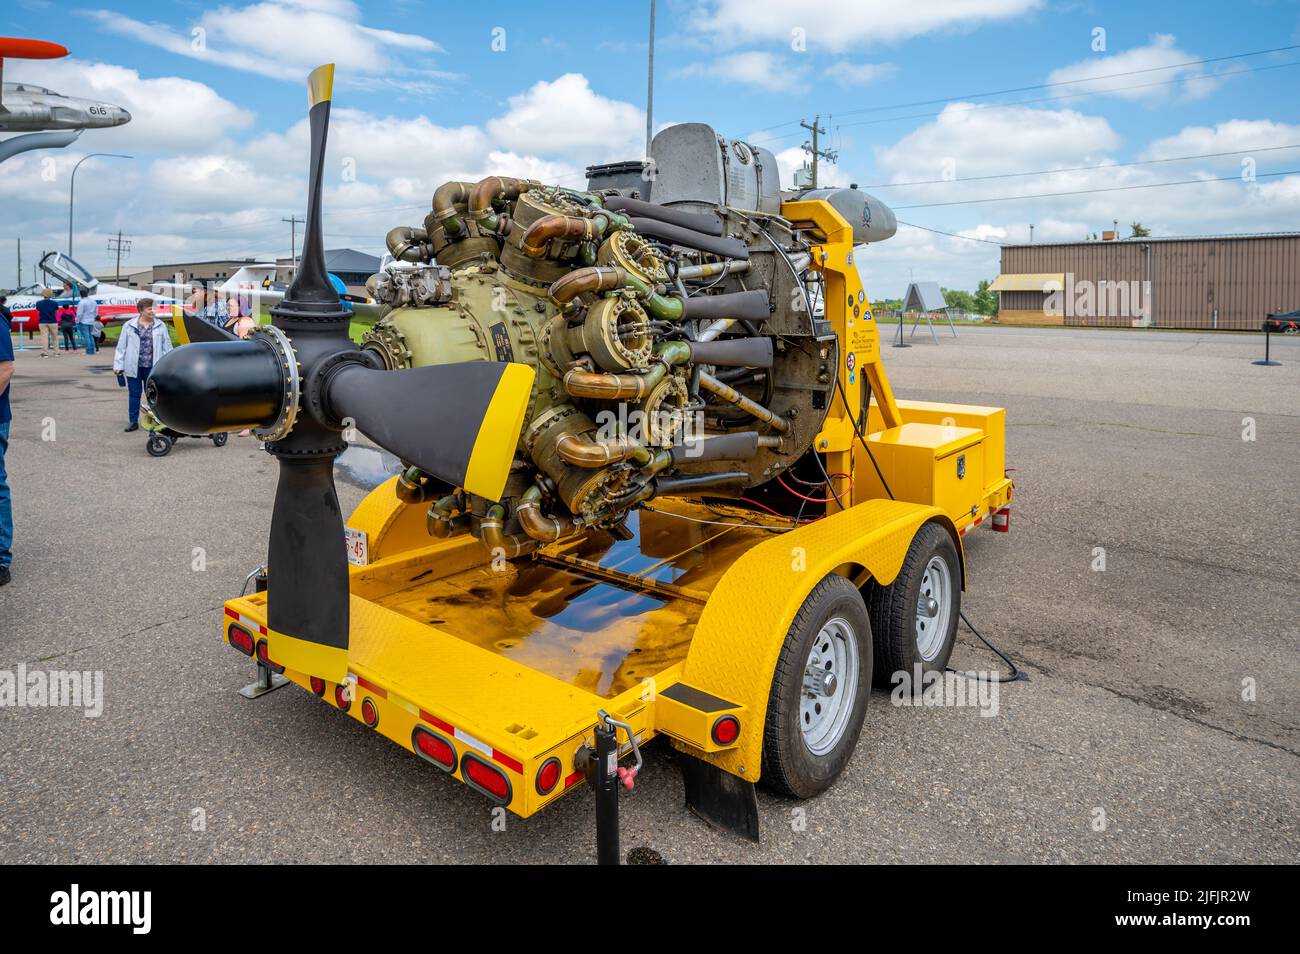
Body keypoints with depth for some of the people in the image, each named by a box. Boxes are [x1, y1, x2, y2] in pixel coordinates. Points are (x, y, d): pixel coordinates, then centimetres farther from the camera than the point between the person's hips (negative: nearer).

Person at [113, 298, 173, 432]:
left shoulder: (160, 326, 4)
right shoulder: (129, 326, 2)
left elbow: (167, 346, 6)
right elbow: (121, 347, 4)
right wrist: (118, 365, 1)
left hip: (152, 366, 0)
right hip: (133, 366, 0)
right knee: (134, 393, 7)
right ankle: (133, 421, 14)